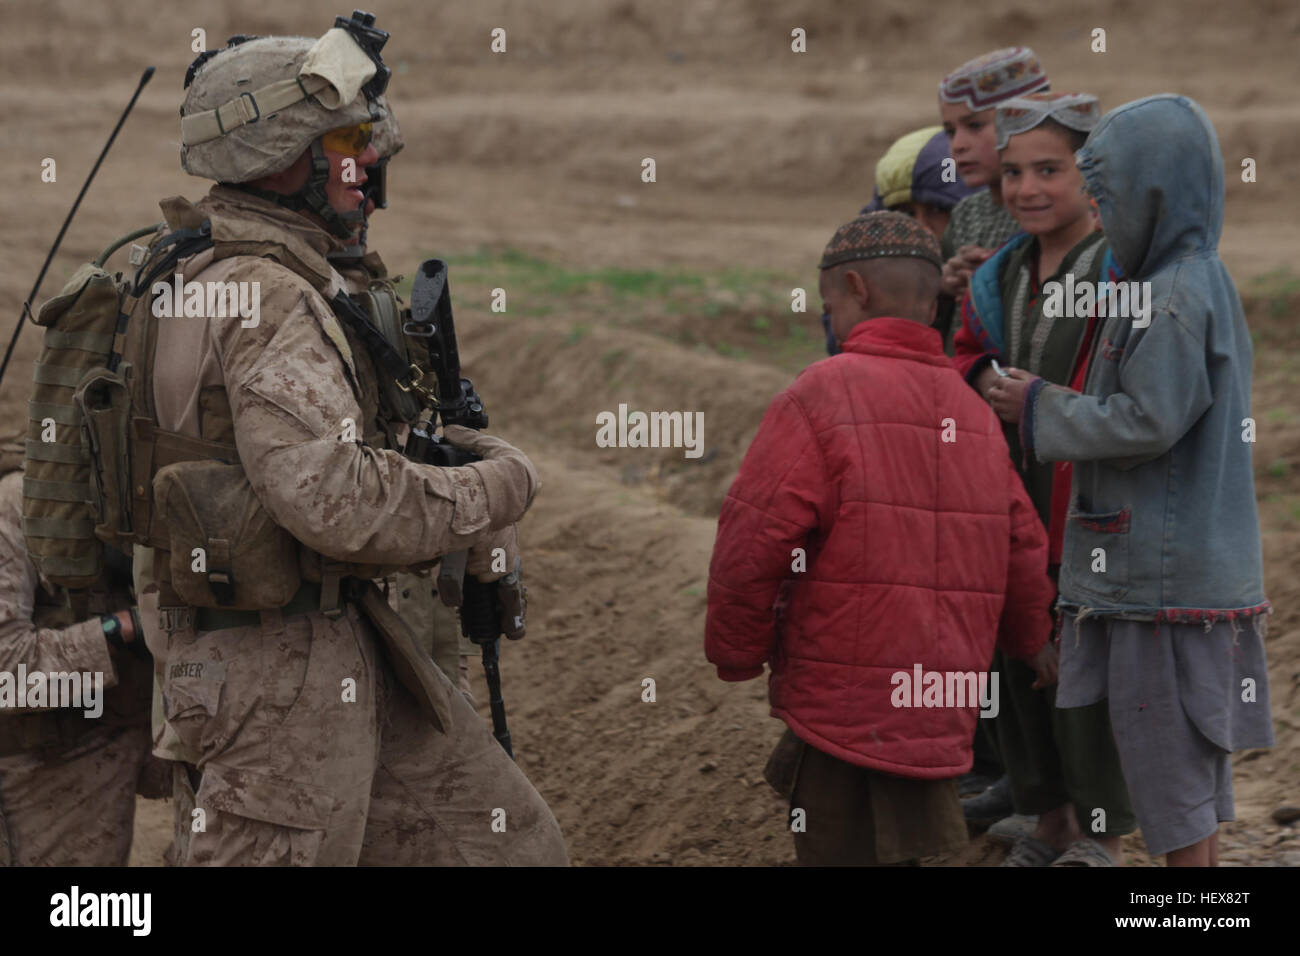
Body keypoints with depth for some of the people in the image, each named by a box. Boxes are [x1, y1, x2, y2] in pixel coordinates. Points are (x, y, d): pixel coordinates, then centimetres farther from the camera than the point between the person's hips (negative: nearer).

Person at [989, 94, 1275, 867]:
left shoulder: (1177, 300, -18)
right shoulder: (1204, 282, 12)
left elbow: (1147, 422, -21)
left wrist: (1040, 408, -8)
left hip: (1165, 570, -10)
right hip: (1188, 562, 10)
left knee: (1167, 753, -2)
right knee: (1193, 750, 15)